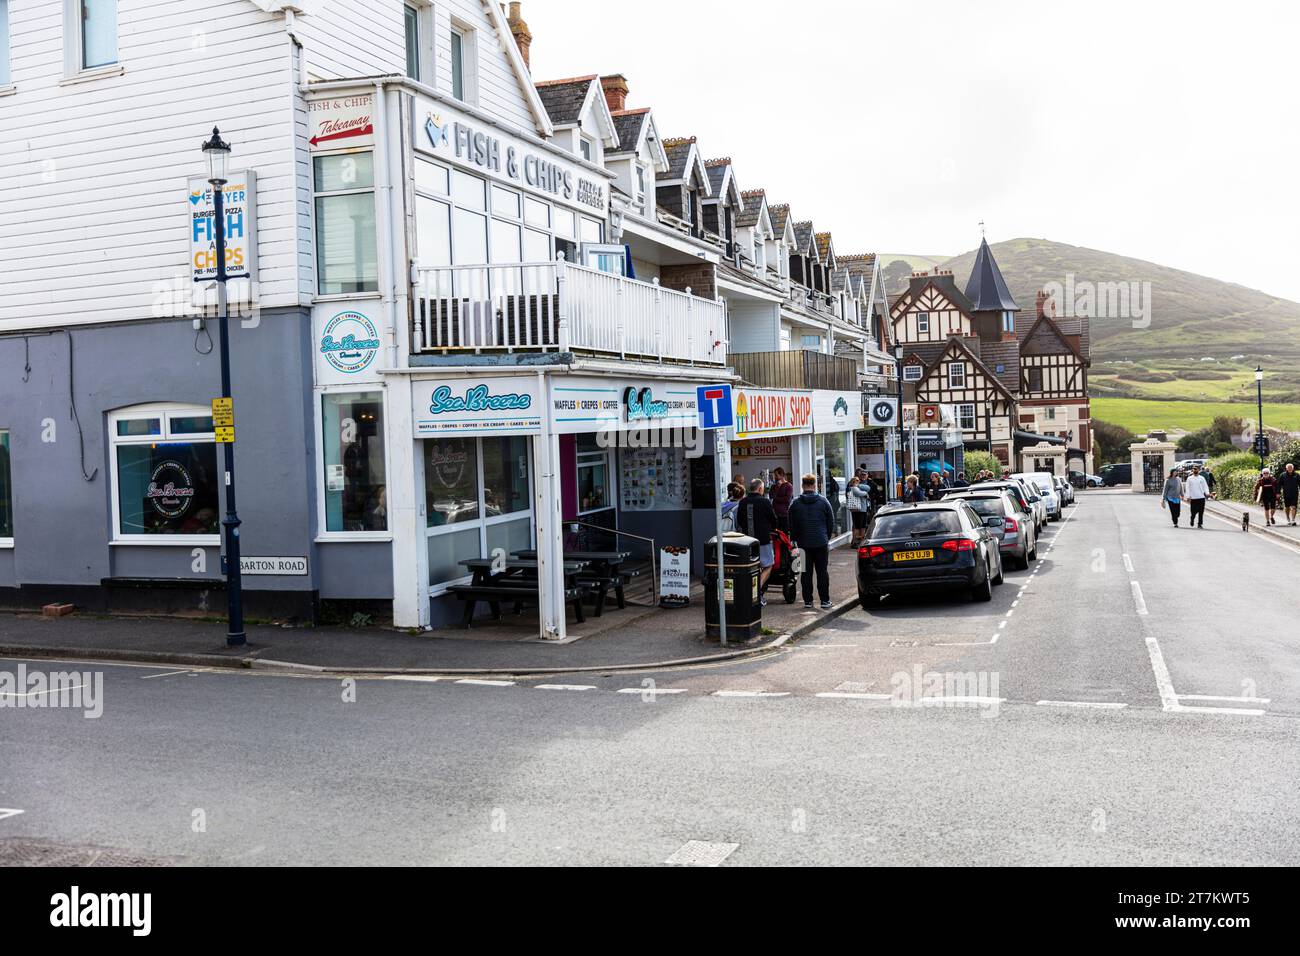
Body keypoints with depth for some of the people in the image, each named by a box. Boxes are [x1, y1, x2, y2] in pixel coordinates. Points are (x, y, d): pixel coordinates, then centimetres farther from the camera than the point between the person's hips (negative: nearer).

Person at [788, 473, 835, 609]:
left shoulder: (795, 503, -1)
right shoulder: (823, 501, -2)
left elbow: (791, 525, 3)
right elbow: (831, 522, 4)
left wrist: (795, 539, 15)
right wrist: (827, 538, 17)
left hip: (803, 543, 1)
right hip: (821, 543, -1)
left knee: (806, 573, 7)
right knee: (822, 572, 5)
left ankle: (807, 600, 8)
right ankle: (825, 601, 5)